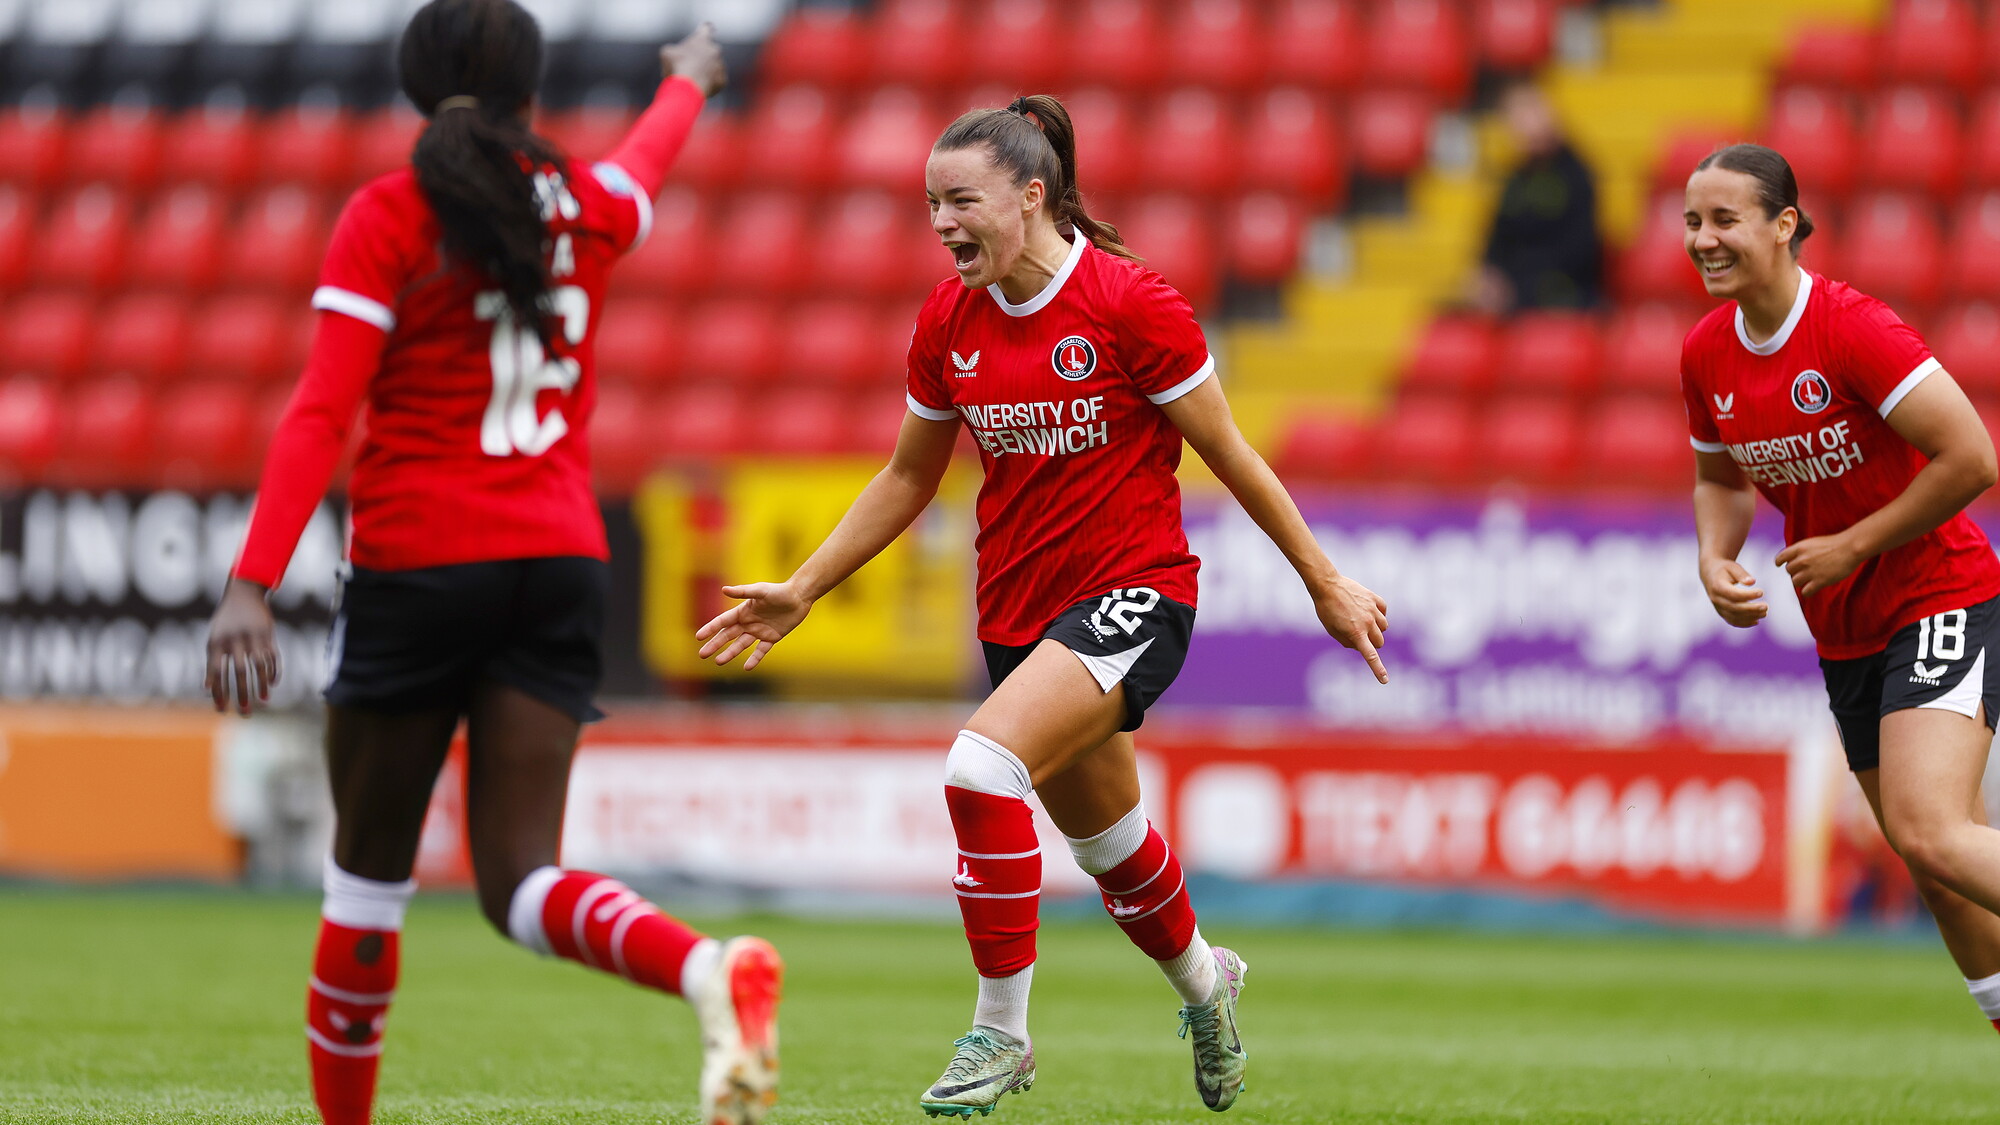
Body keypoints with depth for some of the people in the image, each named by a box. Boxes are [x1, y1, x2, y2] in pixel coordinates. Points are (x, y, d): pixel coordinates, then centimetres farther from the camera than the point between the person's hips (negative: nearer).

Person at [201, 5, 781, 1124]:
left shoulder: (388, 218, -5)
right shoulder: (589, 206, 9)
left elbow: (323, 412, -14)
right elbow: (650, 154, 34)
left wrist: (251, 586, -20)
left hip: (418, 566, -3)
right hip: (559, 560, 4)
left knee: (370, 864, 12)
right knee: (521, 881, -3)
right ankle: (711, 969, -31)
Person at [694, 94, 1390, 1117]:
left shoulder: (1130, 302, -15)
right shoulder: (948, 322, 1)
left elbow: (1227, 453, -7)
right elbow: (909, 478, 14)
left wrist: (1324, 582, -2)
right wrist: (800, 592, 11)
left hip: (1133, 592, -6)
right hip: (1019, 605, 6)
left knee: (981, 767, -27)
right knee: (1105, 841, 20)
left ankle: (1001, 1031, -14)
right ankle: (1202, 980, 50)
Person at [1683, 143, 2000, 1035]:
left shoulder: (1853, 327, -20)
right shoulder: (1706, 353, 2)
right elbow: (1721, 476, 20)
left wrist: (1851, 546, -18)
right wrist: (1715, 560, -1)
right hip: (1846, 632, 8)